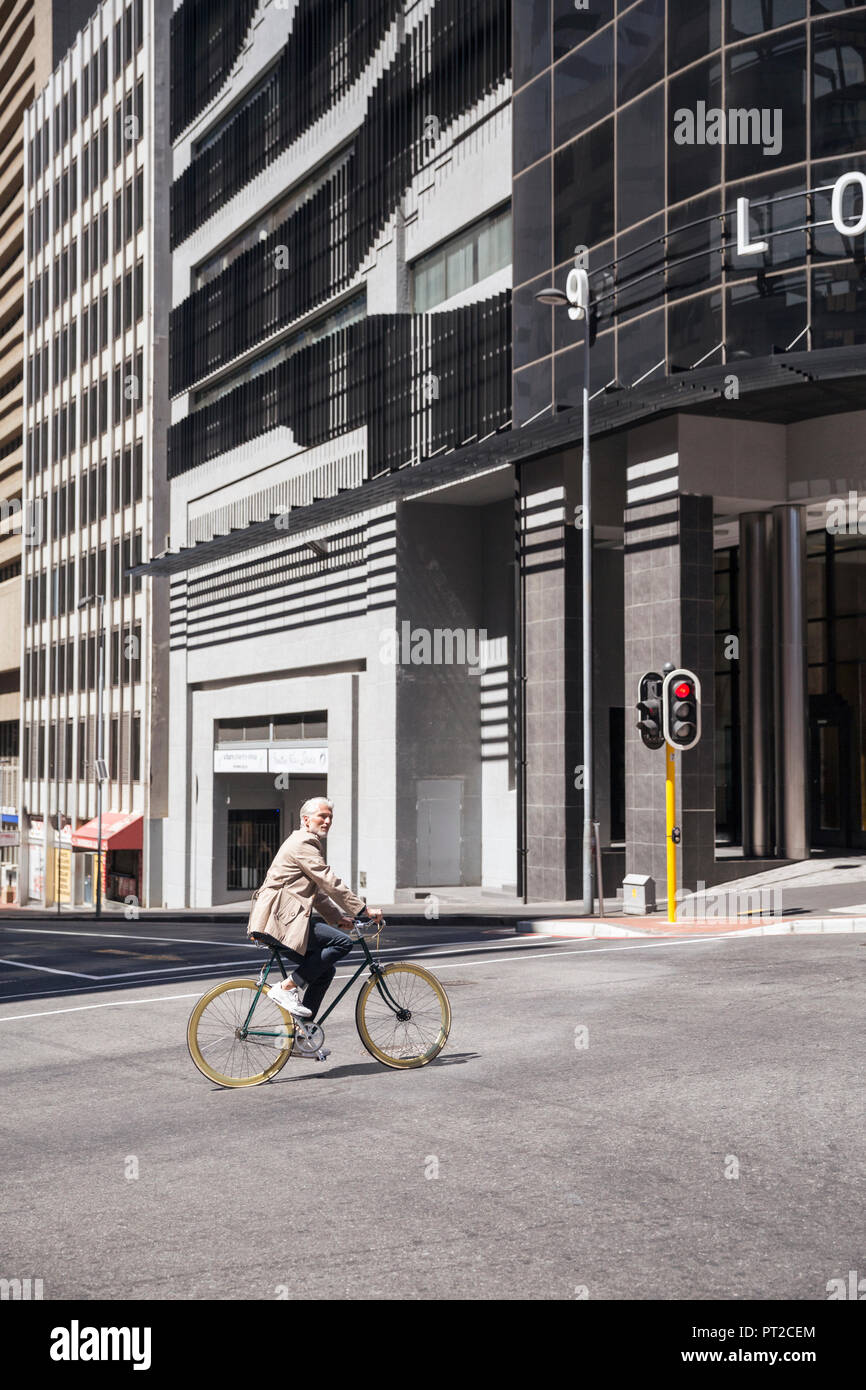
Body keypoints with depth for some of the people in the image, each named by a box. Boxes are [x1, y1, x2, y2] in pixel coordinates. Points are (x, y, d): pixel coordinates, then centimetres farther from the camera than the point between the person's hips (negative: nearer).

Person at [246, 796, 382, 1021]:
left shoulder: (308, 843, 24)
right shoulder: (303, 843, -10)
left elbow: (319, 890, 27)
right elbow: (331, 883, -15)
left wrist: (338, 917, 16)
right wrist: (364, 910, -13)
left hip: (285, 919, 11)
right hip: (278, 920, -11)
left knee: (326, 969, 12)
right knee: (343, 942, -17)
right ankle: (287, 987, -13)